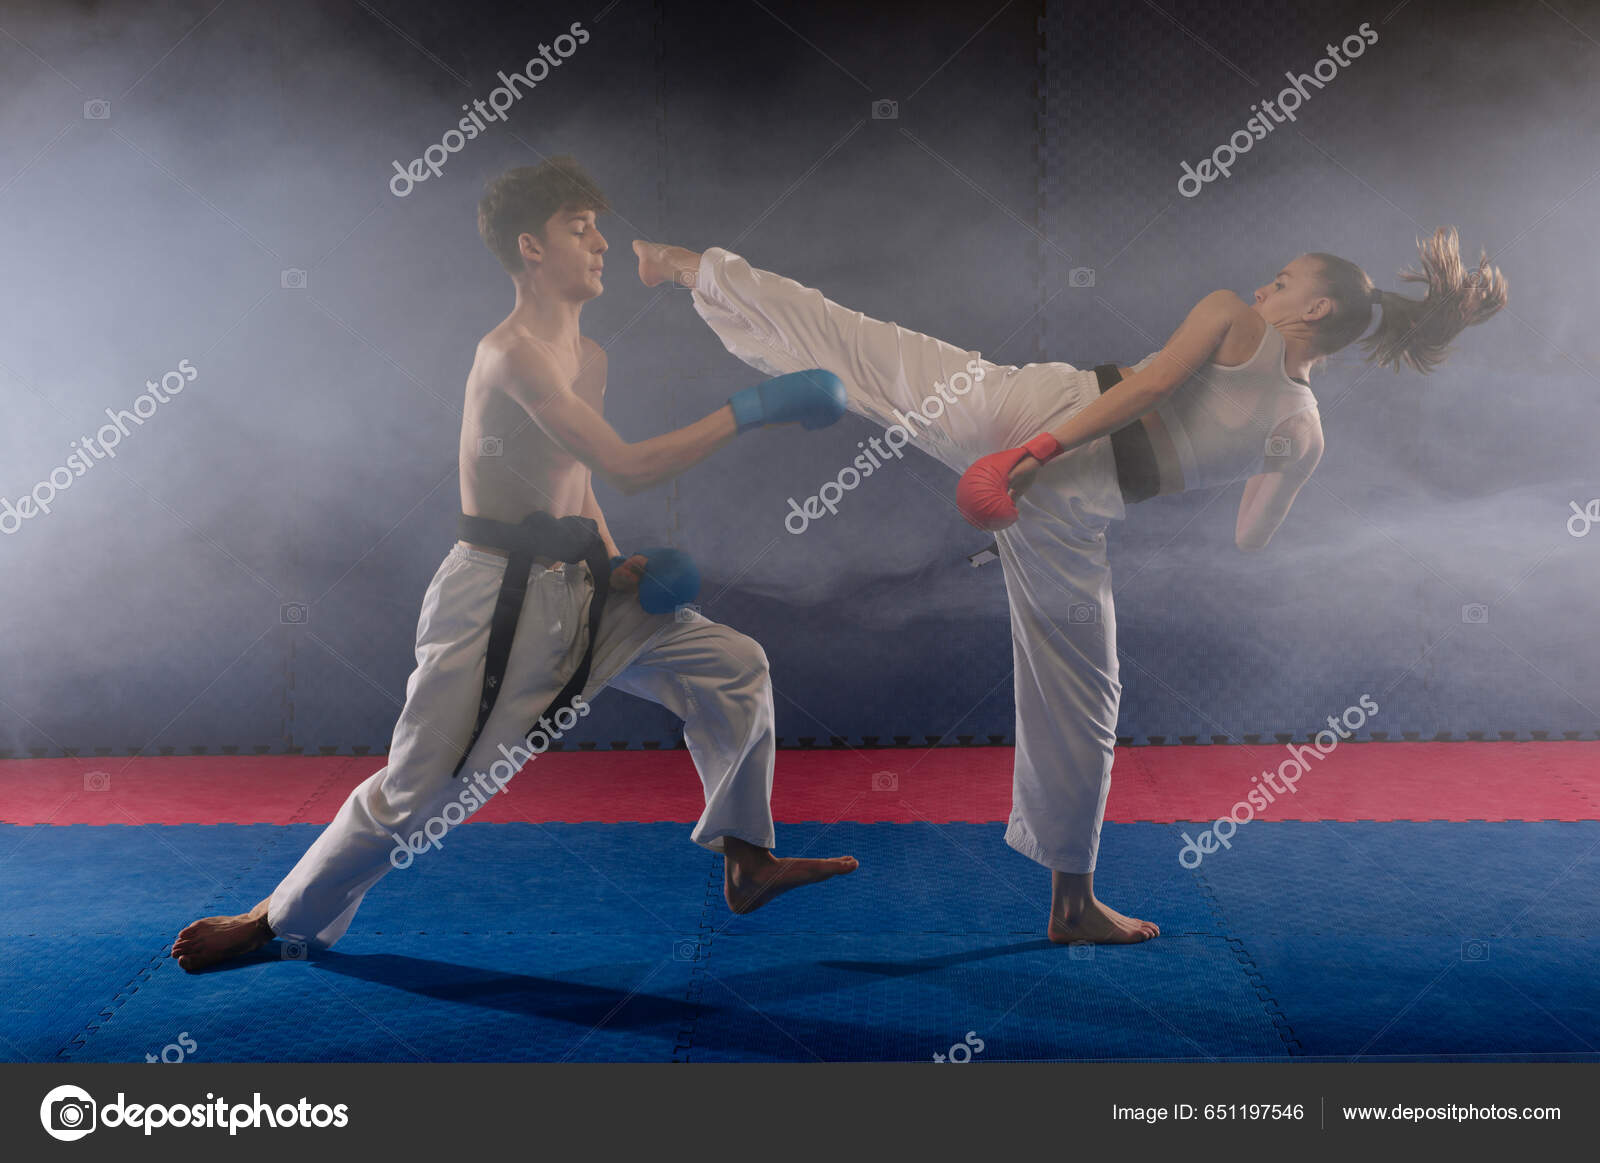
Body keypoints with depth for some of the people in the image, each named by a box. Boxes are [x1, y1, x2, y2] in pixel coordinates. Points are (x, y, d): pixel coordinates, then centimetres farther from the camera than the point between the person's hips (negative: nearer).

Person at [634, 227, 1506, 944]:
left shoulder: (1229, 314, 8)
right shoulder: (1304, 436, 13)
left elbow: (1152, 380, -9)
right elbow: (1249, 541, 22)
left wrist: (1044, 445, -17)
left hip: (1022, 415, -1)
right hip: (1072, 515, 1)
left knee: (851, 339, 9)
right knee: (1077, 697, 15)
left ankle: (694, 268, 17)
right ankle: (1072, 902, 23)